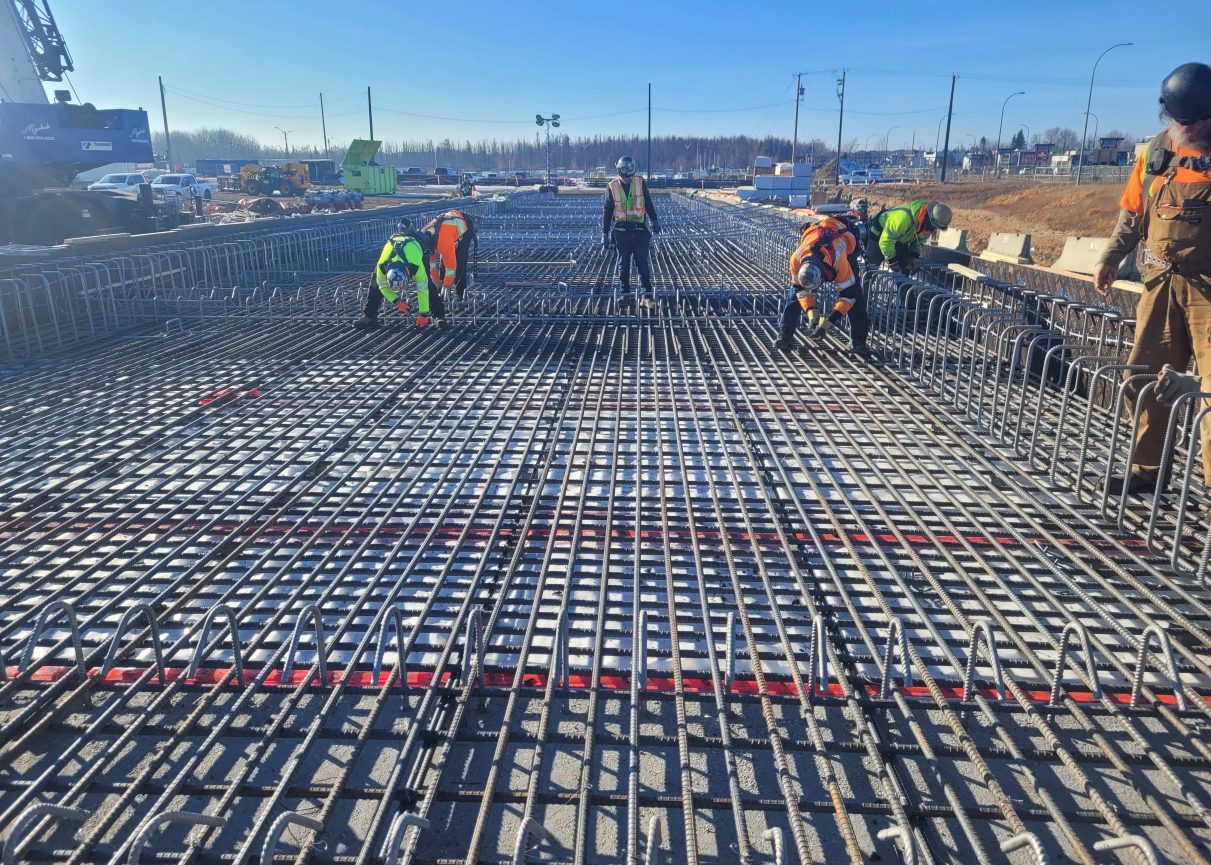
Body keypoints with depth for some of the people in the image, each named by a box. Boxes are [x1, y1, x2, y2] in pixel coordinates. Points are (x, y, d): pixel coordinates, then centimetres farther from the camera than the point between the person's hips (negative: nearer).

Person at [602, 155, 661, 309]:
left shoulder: (640, 182, -1)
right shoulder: (612, 187, -3)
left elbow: (648, 204, 11)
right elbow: (607, 212, 2)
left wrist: (654, 221, 12)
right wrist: (605, 233, 1)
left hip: (639, 229, 0)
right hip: (621, 231, 0)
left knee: (643, 263, -5)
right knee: (623, 264, 7)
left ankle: (647, 295, -6)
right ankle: (625, 293, 16)